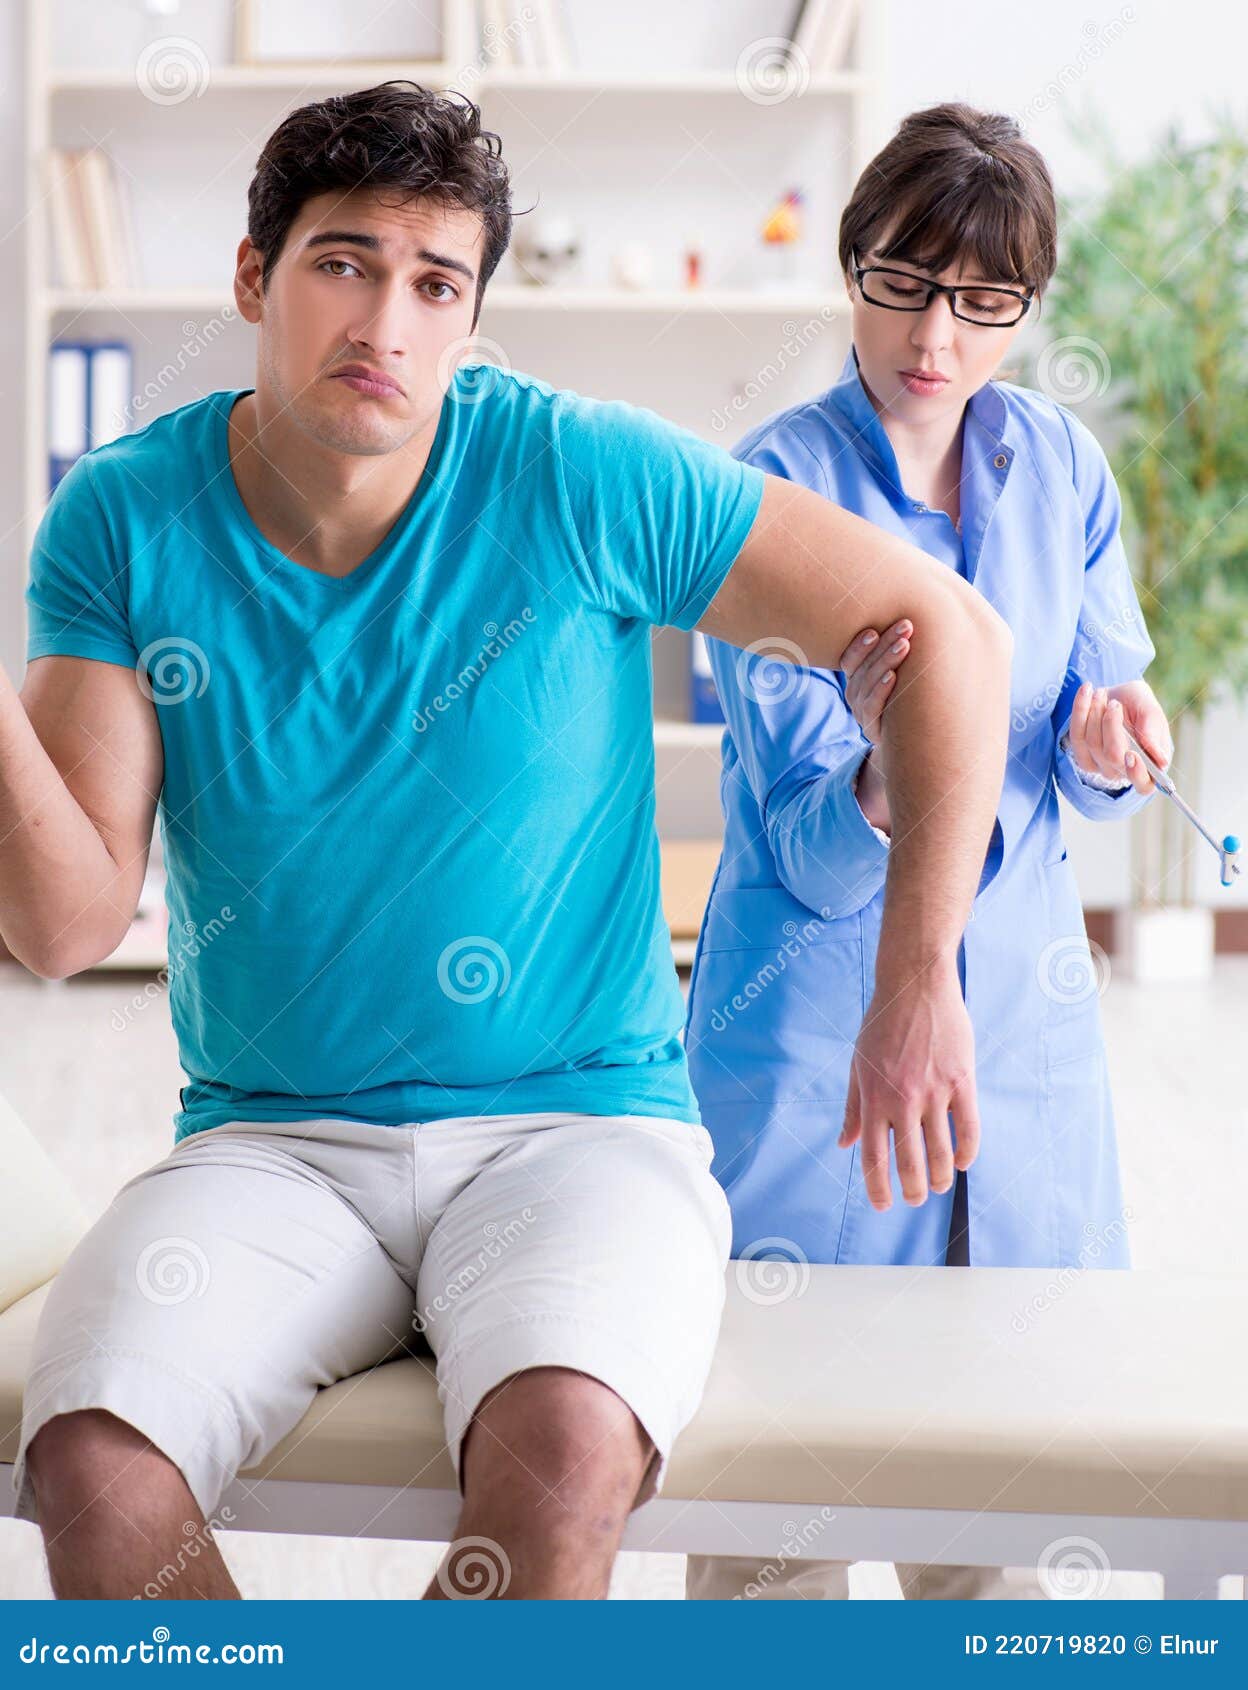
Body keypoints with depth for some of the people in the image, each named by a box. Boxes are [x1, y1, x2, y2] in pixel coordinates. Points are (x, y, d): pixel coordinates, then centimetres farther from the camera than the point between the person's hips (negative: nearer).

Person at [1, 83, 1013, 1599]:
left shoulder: (577, 477, -7)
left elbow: (948, 632, -2)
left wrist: (920, 985, -4)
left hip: (576, 1123, -1)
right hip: (267, 1145, 2)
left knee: (563, 1447, -33)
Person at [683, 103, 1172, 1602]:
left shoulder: (1062, 465, 3)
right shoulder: (775, 485, -13)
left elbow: (1089, 770, 6)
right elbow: (808, 854, -17)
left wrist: (1104, 744, -17)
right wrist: (884, 779, -39)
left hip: (1019, 988, 4)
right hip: (813, 1000, -4)